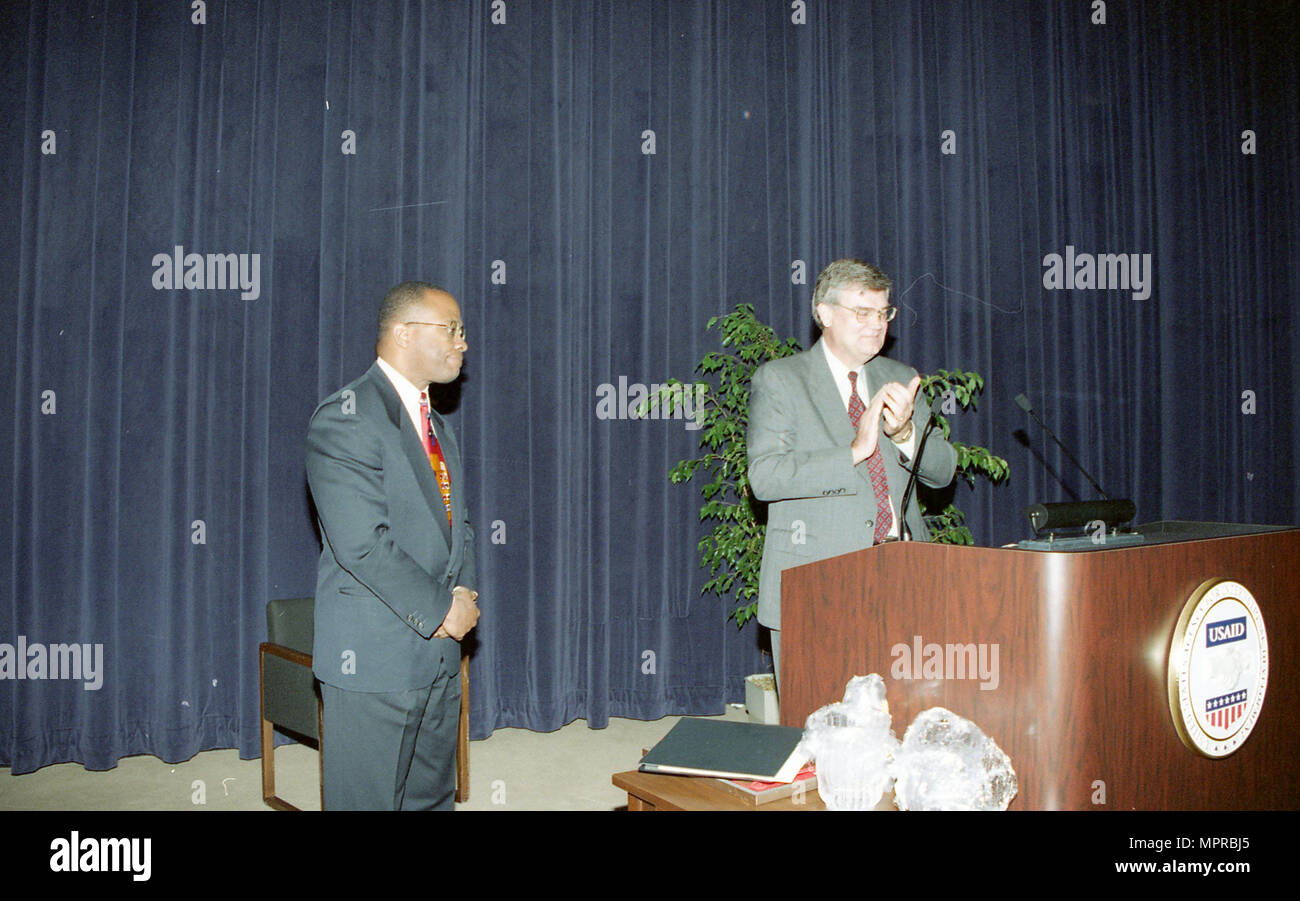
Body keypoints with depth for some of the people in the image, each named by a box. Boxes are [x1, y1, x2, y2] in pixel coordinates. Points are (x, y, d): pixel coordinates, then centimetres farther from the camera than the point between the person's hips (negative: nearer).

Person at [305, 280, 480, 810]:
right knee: (369, 802, 3)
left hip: (439, 654, 8)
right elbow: (362, 544, -22)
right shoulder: (345, 420, -14)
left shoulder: (435, 426, 16)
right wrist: (440, 609, -15)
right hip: (372, 661, -8)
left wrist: (464, 595, 0)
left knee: (433, 797, 17)